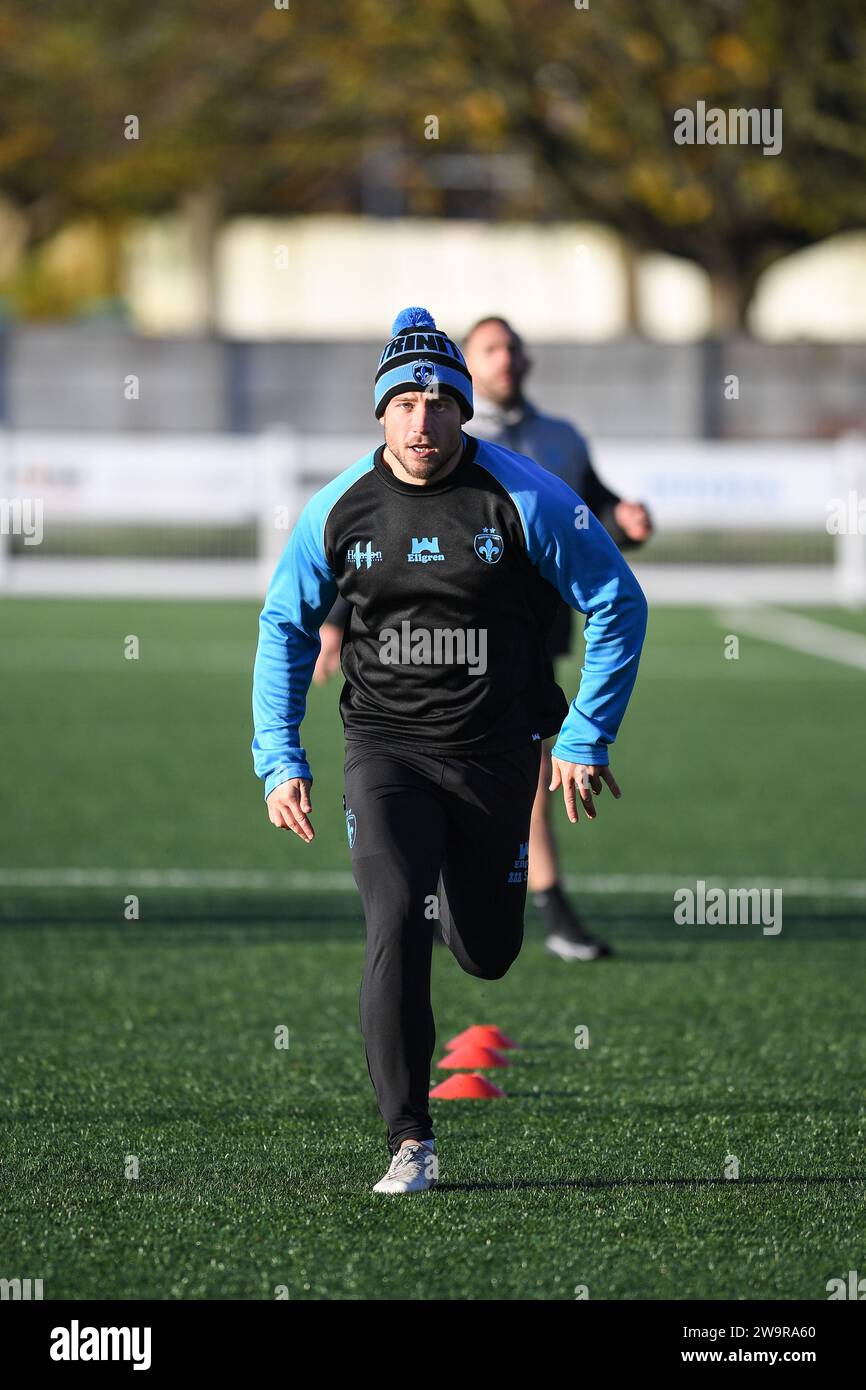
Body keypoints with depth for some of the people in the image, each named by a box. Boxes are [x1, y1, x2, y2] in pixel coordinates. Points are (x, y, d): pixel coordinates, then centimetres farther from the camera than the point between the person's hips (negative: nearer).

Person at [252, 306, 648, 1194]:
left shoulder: (524, 500, -10)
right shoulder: (342, 508, -4)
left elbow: (619, 606, -1)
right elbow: (285, 624, 10)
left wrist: (586, 740, -4)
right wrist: (279, 760, 4)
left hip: (494, 753, 0)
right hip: (385, 747, 0)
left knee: (487, 955, 11)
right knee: (397, 928, -19)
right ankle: (409, 1143, -12)